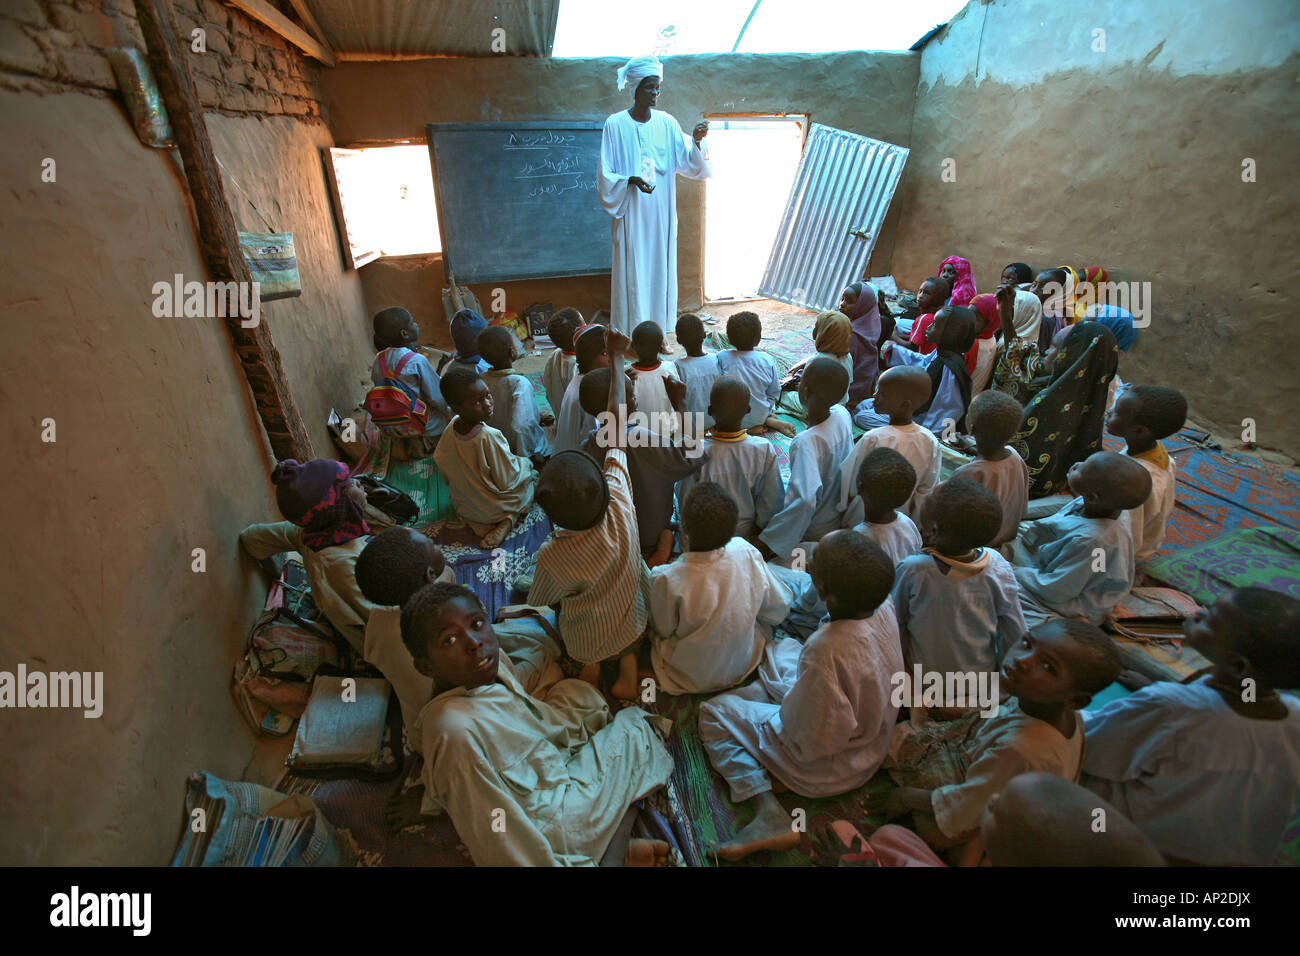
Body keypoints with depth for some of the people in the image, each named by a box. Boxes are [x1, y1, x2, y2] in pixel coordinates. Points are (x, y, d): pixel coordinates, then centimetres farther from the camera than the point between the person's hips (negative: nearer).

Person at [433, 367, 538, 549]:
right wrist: (527, 463, -7)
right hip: (497, 506, -5)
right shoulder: (490, 437, -34)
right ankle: (509, 519, -3)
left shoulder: (451, 428, -14)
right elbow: (507, 482, -24)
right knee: (534, 475, 19)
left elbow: (446, 477, -1)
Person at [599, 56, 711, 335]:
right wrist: (632, 180, -23)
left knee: (660, 270, 8)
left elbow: (687, 164, 0)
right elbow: (605, 175, -6)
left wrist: (696, 142, -19)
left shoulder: (667, 123, 6)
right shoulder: (615, 124, -4)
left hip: (661, 214, 4)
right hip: (631, 215, -4)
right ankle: (630, 333, 7)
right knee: (632, 273, -2)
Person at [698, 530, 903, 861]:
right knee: (780, 648, 19)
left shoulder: (825, 651, -42)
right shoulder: (882, 607, -19)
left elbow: (811, 741, -29)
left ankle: (769, 813, -3)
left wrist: (786, 697, -10)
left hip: (830, 768, -7)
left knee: (714, 712, 4)